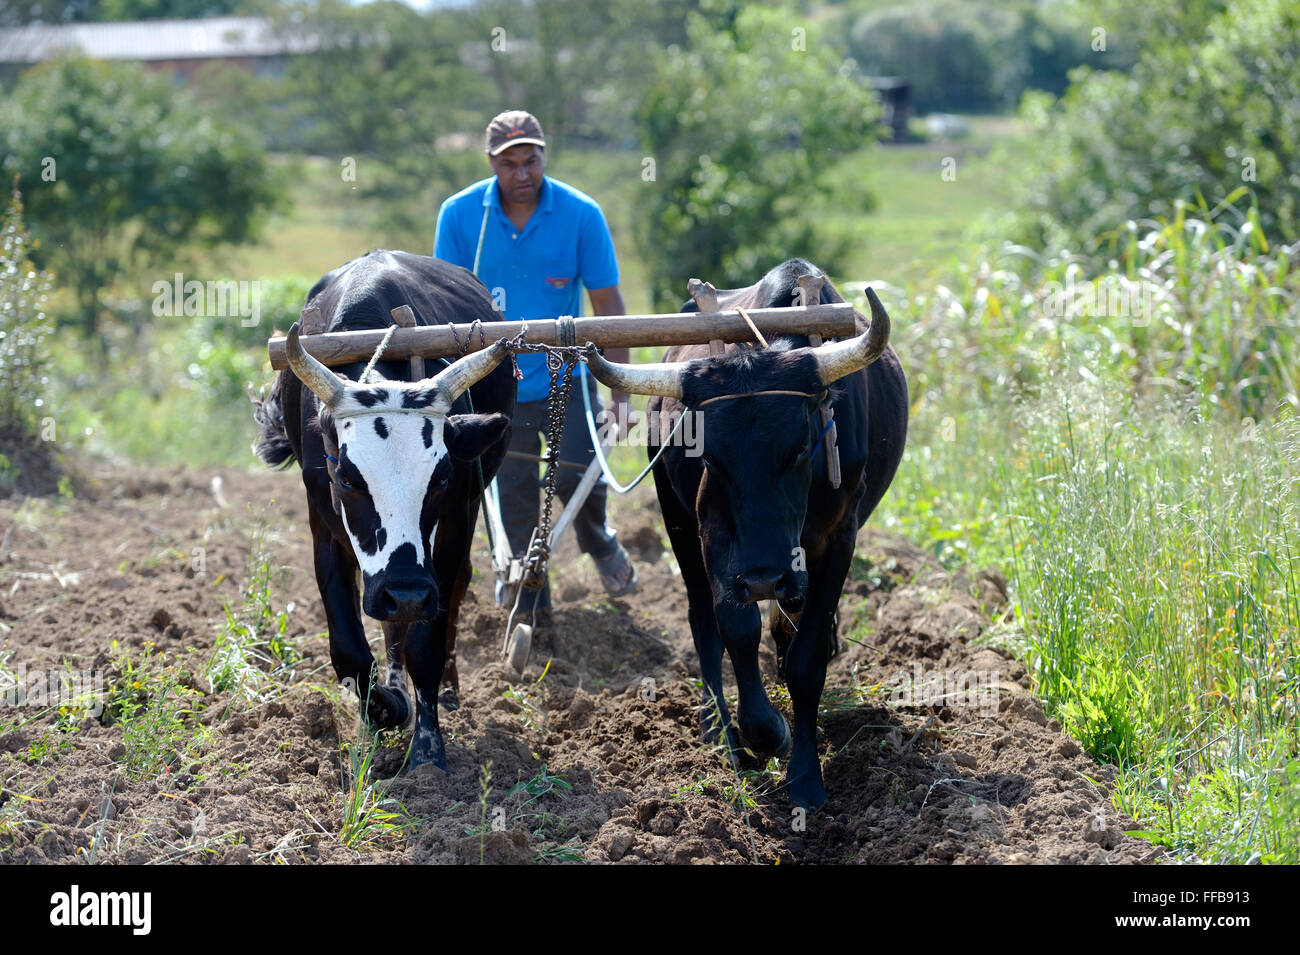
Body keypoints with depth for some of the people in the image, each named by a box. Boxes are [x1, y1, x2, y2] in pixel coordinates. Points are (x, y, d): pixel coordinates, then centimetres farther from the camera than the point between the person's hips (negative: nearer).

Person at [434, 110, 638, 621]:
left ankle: (600, 545, 24)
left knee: (578, 475, -10)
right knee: (515, 498, 5)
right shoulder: (460, 214, -8)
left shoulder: (582, 215, -11)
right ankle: (530, 601, 23)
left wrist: (620, 392, -10)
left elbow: (607, 302, -7)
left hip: (566, 376, -1)